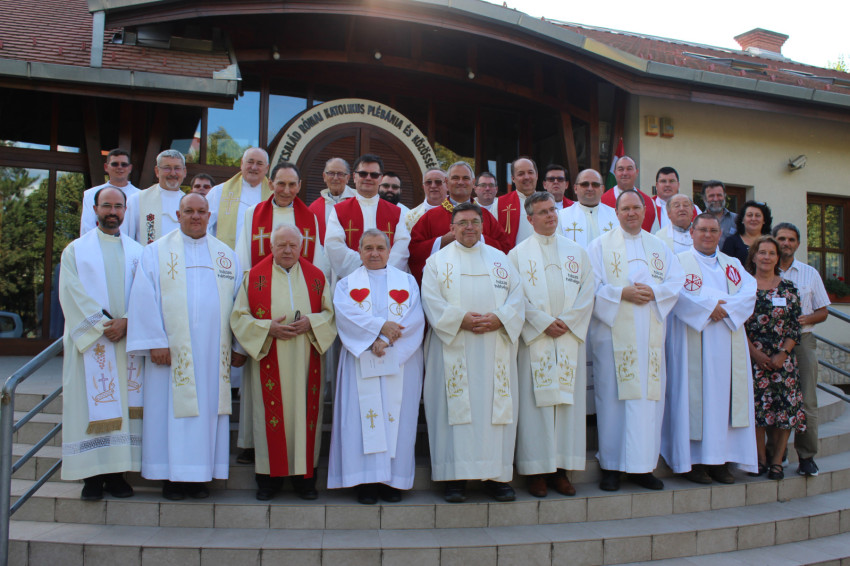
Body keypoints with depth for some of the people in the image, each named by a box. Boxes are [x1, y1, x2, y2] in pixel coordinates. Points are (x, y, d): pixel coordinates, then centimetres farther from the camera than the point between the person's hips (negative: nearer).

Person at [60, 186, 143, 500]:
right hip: (90, 341, -2)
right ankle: (92, 475, 1)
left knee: (124, 404, 0)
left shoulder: (137, 251, 14)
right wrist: (102, 325, -11)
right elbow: (74, 295, -2)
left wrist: (125, 322, -12)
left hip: (127, 340, 2)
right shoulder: (76, 250, 9)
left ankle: (116, 473, 6)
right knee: (92, 406, -3)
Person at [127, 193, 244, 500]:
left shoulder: (227, 255, 12)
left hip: (213, 354, 2)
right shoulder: (157, 251, 5)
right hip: (172, 351, -2)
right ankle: (172, 477, 10)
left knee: (208, 410, 4)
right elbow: (145, 299, -3)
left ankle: (199, 475, 14)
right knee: (172, 411, 1)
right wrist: (155, 341, -11)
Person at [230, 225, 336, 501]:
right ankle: (269, 477, 11)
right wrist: (269, 328, -14)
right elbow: (239, 317, 2)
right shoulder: (255, 276, 6)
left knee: (305, 413, 2)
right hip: (269, 361, -1)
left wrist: (310, 323, -12)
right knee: (270, 414, 0)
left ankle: (304, 475, 13)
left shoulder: (316, 276, 9)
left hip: (306, 363, 1)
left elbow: (331, 314, 8)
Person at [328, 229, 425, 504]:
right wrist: (380, 325, -18)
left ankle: (393, 480, 4)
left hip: (400, 362, 1)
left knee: (397, 416, -2)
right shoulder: (347, 283, 13)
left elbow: (416, 318, -2)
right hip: (361, 361, 0)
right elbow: (345, 313, -7)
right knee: (363, 416, -6)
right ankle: (366, 480, 0)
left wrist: (387, 340, -15)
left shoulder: (407, 281, 14)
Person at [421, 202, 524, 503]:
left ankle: (496, 476, 7)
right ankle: (456, 477, 2)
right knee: (456, 408, -4)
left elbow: (516, 295, 7)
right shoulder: (438, 261, 9)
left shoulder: (500, 259, 16)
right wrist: (460, 319, -17)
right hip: (454, 349, -2)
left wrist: (499, 318, -12)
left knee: (496, 408, 0)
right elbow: (432, 301, -2)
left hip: (495, 350, 2)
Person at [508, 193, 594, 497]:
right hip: (534, 339, -2)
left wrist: (566, 321, -8)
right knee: (535, 401, -3)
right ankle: (537, 471, 4)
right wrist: (544, 323, -12)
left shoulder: (577, 251, 12)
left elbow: (588, 292, 5)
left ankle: (561, 469, 10)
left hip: (570, 337, 3)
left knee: (568, 400, 2)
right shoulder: (518, 254, 5)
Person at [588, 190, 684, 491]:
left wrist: (654, 291, -9)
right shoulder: (600, 245, 6)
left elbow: (677, 282, 9)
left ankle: (642, 466, 10)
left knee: (649, 397, 2)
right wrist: (621, 293, -16)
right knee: (613, 396, -3)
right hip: (613, 330, -3)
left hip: (650, 333, 3)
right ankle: (611, 466, 6)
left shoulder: (659, 247, 17)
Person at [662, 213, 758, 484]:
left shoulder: (733, 265, 19)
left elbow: (749, 292, 3)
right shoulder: (679, 261, 5)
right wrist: (709, 306, -16)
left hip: (728, 344, 5)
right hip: (693, 344, -5)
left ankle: (720, 460, 8)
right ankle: (692, 460, -1)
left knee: (725, 397, 2)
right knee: (694, 397, -6)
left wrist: (725, 308, -13)